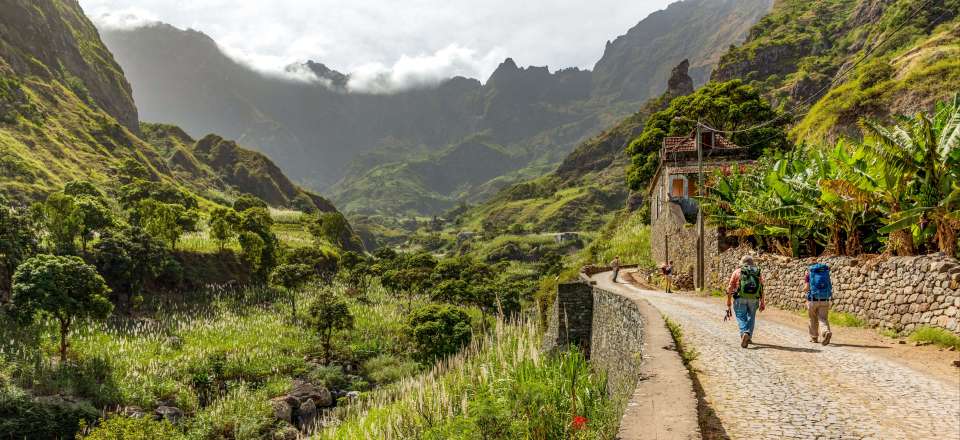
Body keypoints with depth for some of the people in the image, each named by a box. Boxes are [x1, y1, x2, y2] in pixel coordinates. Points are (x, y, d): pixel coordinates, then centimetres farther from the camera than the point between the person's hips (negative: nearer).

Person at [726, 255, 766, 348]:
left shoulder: (737, 272, 5)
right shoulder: (758, 273, 10)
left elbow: (730, 288, 3)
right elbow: (761, 289, 3)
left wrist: (729, 303, 9)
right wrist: (762, 303, 7)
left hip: (740, 298, -2)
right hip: (754, 299, 2)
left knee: (741, 317, 1)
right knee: (751, 317, 18)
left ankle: (744, 333, -22)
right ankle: (748, 337, 16)